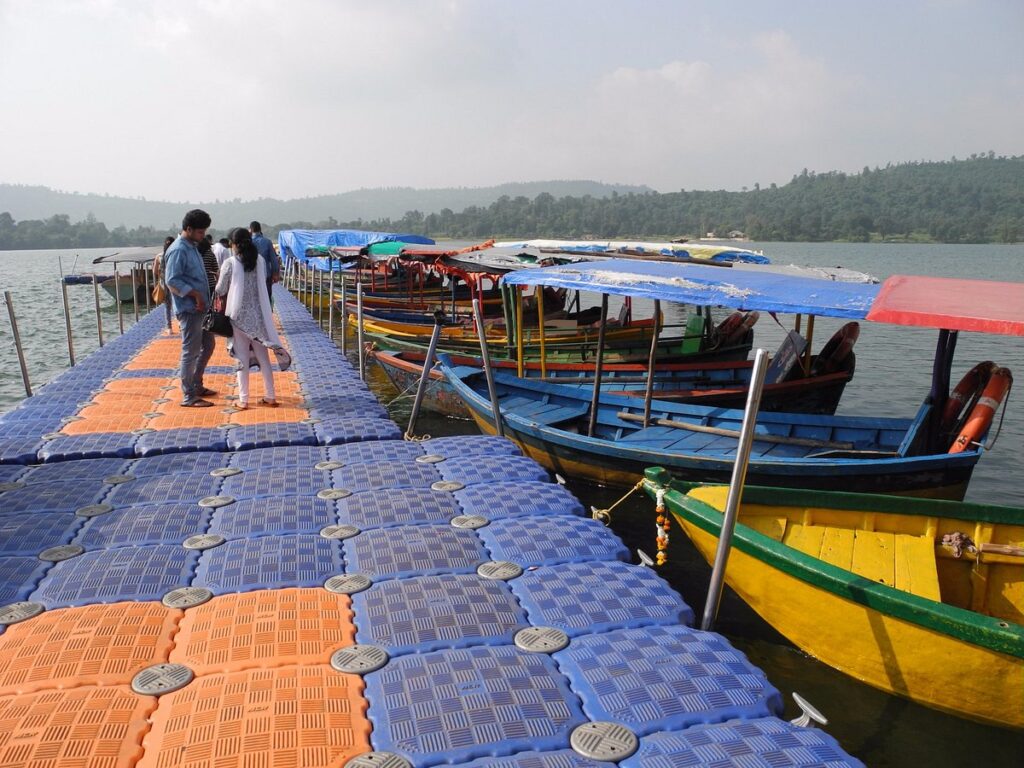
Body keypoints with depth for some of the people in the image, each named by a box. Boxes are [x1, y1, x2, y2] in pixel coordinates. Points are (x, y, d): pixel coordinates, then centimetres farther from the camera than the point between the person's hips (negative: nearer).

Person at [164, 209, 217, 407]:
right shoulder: (178, 250, -16)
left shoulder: (192, 247, 14)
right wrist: (195, 295, -23)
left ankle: (197, 386, 30)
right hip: (188, 309, -10)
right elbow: (172, 280, -22)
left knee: (207, 346, 18)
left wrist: (203, 297, 15)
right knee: (191, 352, -4)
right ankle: (188, 397, 4)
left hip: (200, 308, 10)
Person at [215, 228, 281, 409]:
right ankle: (270, 396, 13)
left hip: (239, 315, -3)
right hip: (258, 314, 3)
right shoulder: (260, 260, 0)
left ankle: (243, 399, 7)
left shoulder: (230, 263, -9)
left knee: (242, 358, 4)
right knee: (263, 356, 10)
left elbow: (221, 291, -2)